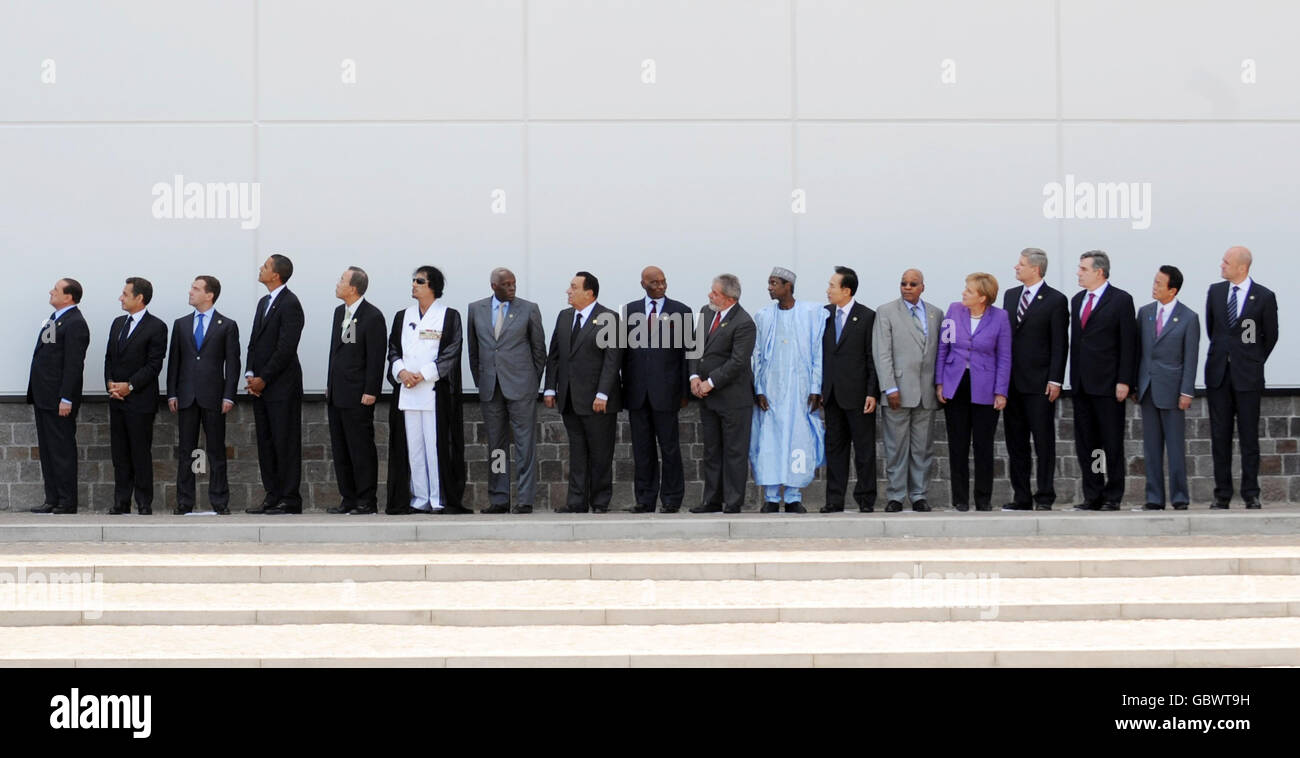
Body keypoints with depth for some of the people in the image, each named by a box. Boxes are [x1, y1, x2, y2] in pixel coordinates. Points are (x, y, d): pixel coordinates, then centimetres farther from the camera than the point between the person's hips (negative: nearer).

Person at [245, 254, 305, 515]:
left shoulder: (290, 304, -12)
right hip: (261, 386, 9)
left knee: (286, 443, -5)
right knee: (266, 443, 10)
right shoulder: (264, 302, 17)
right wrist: (250, 374, 4)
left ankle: (290, 500, -2)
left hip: (282, 386, -9)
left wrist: (263, 379, -14)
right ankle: (273, 496, 15)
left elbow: (286, 348, -17)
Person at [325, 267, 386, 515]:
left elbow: (377, 356, -13)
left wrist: (370, 392, -16)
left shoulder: (372, 317, -11)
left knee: (361, 449, -4)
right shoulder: (339, 312, 14)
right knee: (340, 450, 10)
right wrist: (329, 384, 16)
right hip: (336, 393, 9)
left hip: (357, 395, -9)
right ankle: (348, 499, 17)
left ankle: (367, 501, 1)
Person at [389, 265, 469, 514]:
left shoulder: (449, 316, 2)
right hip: (407, 392, 5)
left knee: (436, 445, -7)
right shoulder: (402, 316, 18)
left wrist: (423, 375, -11)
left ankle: (440, 500, -3)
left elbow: (451, 353, -5)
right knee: (414, 447, 3)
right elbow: (393, 349, 15)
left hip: (435, 391, -5)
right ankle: (419, 500, 6)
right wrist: (401, 372, -5)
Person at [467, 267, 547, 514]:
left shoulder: (529, 309, 1)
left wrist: (534, 382, 5)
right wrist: (480, 381, 11)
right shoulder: (476, 309, 8)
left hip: (520, 385, -3)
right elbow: (473, 348, 15)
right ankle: (498, 499, 11)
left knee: (525, 443, -4)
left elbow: (539, 348, 6)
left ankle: (525, 500, -3)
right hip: (490, 387, 3)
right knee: (495, 444, 6)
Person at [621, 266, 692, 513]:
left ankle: (671, 499, 8)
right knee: (642, 448, 6)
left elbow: (686, 352, 2)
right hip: (637, 390, 2)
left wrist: (684, 391, -3)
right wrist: (625, 386, 3)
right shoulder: (630, 310, 10)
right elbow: (625, 350, 9)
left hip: (665, 389, -2)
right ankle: (645, 499, 11)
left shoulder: (680, 311, 3)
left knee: (669, 446, 2)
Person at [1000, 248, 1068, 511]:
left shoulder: (1055, 300, -5)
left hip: (1039, 383, -6)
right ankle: (1021, 497, 13)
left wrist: (1055, 380, -13)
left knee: (1044, 442, -1)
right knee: (1015, 443, 8)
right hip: (1012, 382, 6)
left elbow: (1060, 344, -7)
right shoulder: (1010, 295, 14)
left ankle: (1044, 497, 3)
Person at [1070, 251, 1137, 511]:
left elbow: (1128, 343, -8)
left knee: (1112, 444, -1)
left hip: (1107, 383, -7)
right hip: (1082, 383, 7)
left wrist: (1124, 381, -14)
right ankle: (1093, 496, 13)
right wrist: (1073, 377, 11)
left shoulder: (1121, 300, -5)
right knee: (1085, 443, 7)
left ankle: (1113, 497, 4)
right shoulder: (1077, 300, 15)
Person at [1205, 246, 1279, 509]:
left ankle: (1251, 494, 6)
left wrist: (1254, 362, 9)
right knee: (1219, 436, 4)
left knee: (1249, 436, 0)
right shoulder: (1215, 291, 6)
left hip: (1247, 375, -3)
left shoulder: (1264, 297, -5)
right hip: (1218, 372, 3)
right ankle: (1222, 494, 9)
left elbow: (1271, 335, 4)